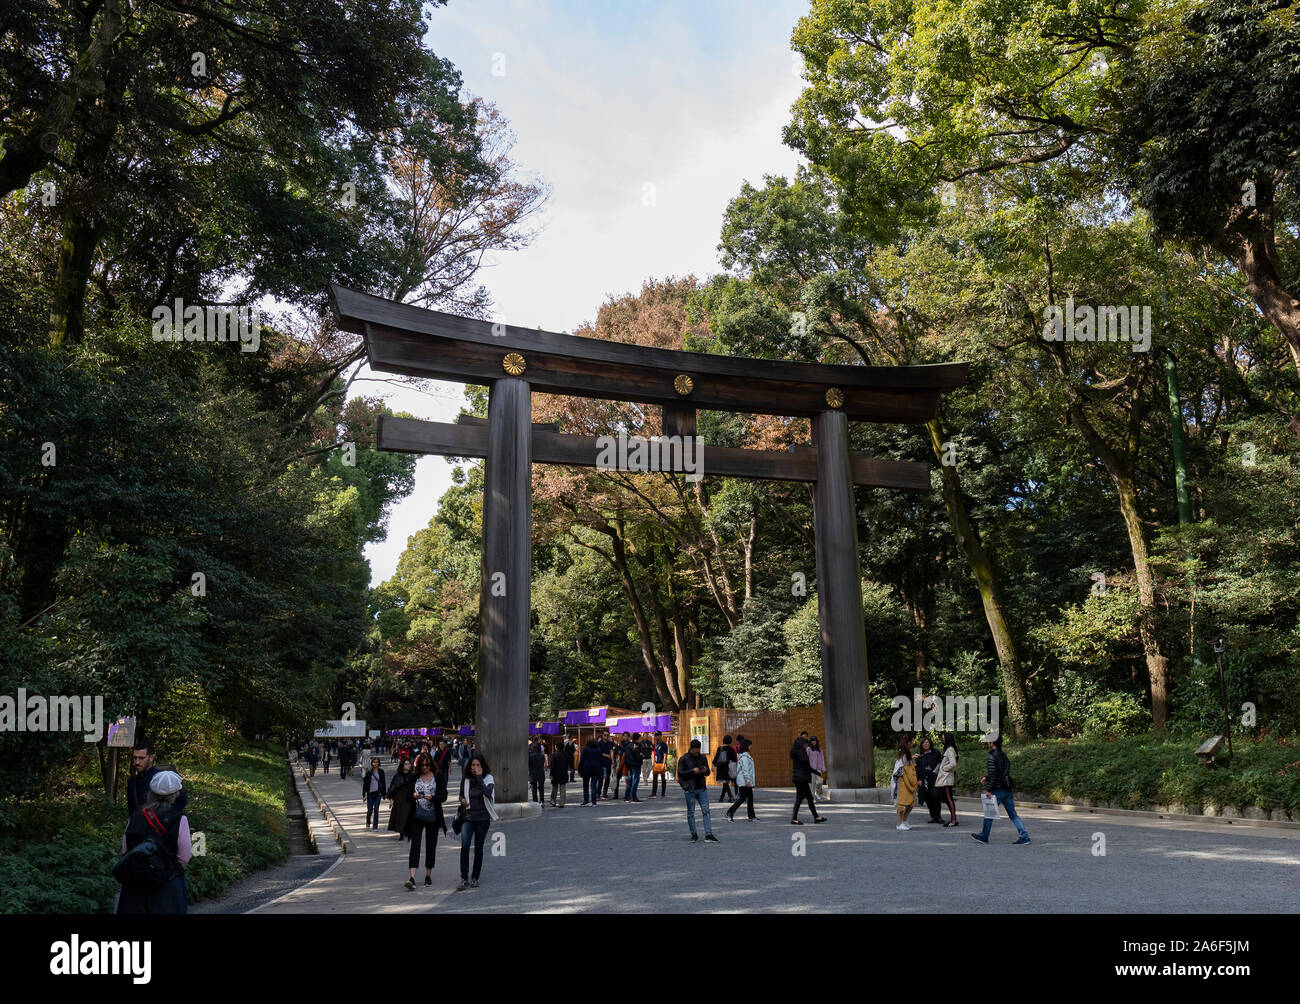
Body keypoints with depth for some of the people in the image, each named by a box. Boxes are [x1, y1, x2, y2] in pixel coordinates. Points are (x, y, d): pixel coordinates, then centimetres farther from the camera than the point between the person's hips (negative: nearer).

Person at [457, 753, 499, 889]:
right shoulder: (466, 779, 4)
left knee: (478, 849, 6)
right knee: (464, 846, -17)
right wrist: (462, 800, -3)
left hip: (483, 818, -1)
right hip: (468, 818, 1)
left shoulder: (488, 778, -4)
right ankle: (464, 879, -13)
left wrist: (479, 777, -22)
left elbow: (487, 793, -23)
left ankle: (475, 878, 21)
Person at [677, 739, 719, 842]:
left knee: (706, 811, -3)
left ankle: (708, 834, -3)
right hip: (690, 790, -3)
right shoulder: (684, 759, -2)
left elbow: (708, 773, 16)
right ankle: (694, 834, 14)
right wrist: (692, 771, -18)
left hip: (702, 788, 3)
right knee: (691, 812, 4)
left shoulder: (702, 758, 10)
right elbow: (680, 773, -7)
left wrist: (705, 770, -7)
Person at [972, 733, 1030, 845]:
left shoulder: (992, 757, -14)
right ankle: (1024, 836, 1)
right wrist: (985, 777, 21)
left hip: (998, 790, -8)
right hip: (1007, 789, 8)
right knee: (1012, 814, 8)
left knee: (989, 813, 6)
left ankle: (984, 837, 16)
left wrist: (988, 790, -13)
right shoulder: (1004, 756, 13)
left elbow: (992, 775, -18)